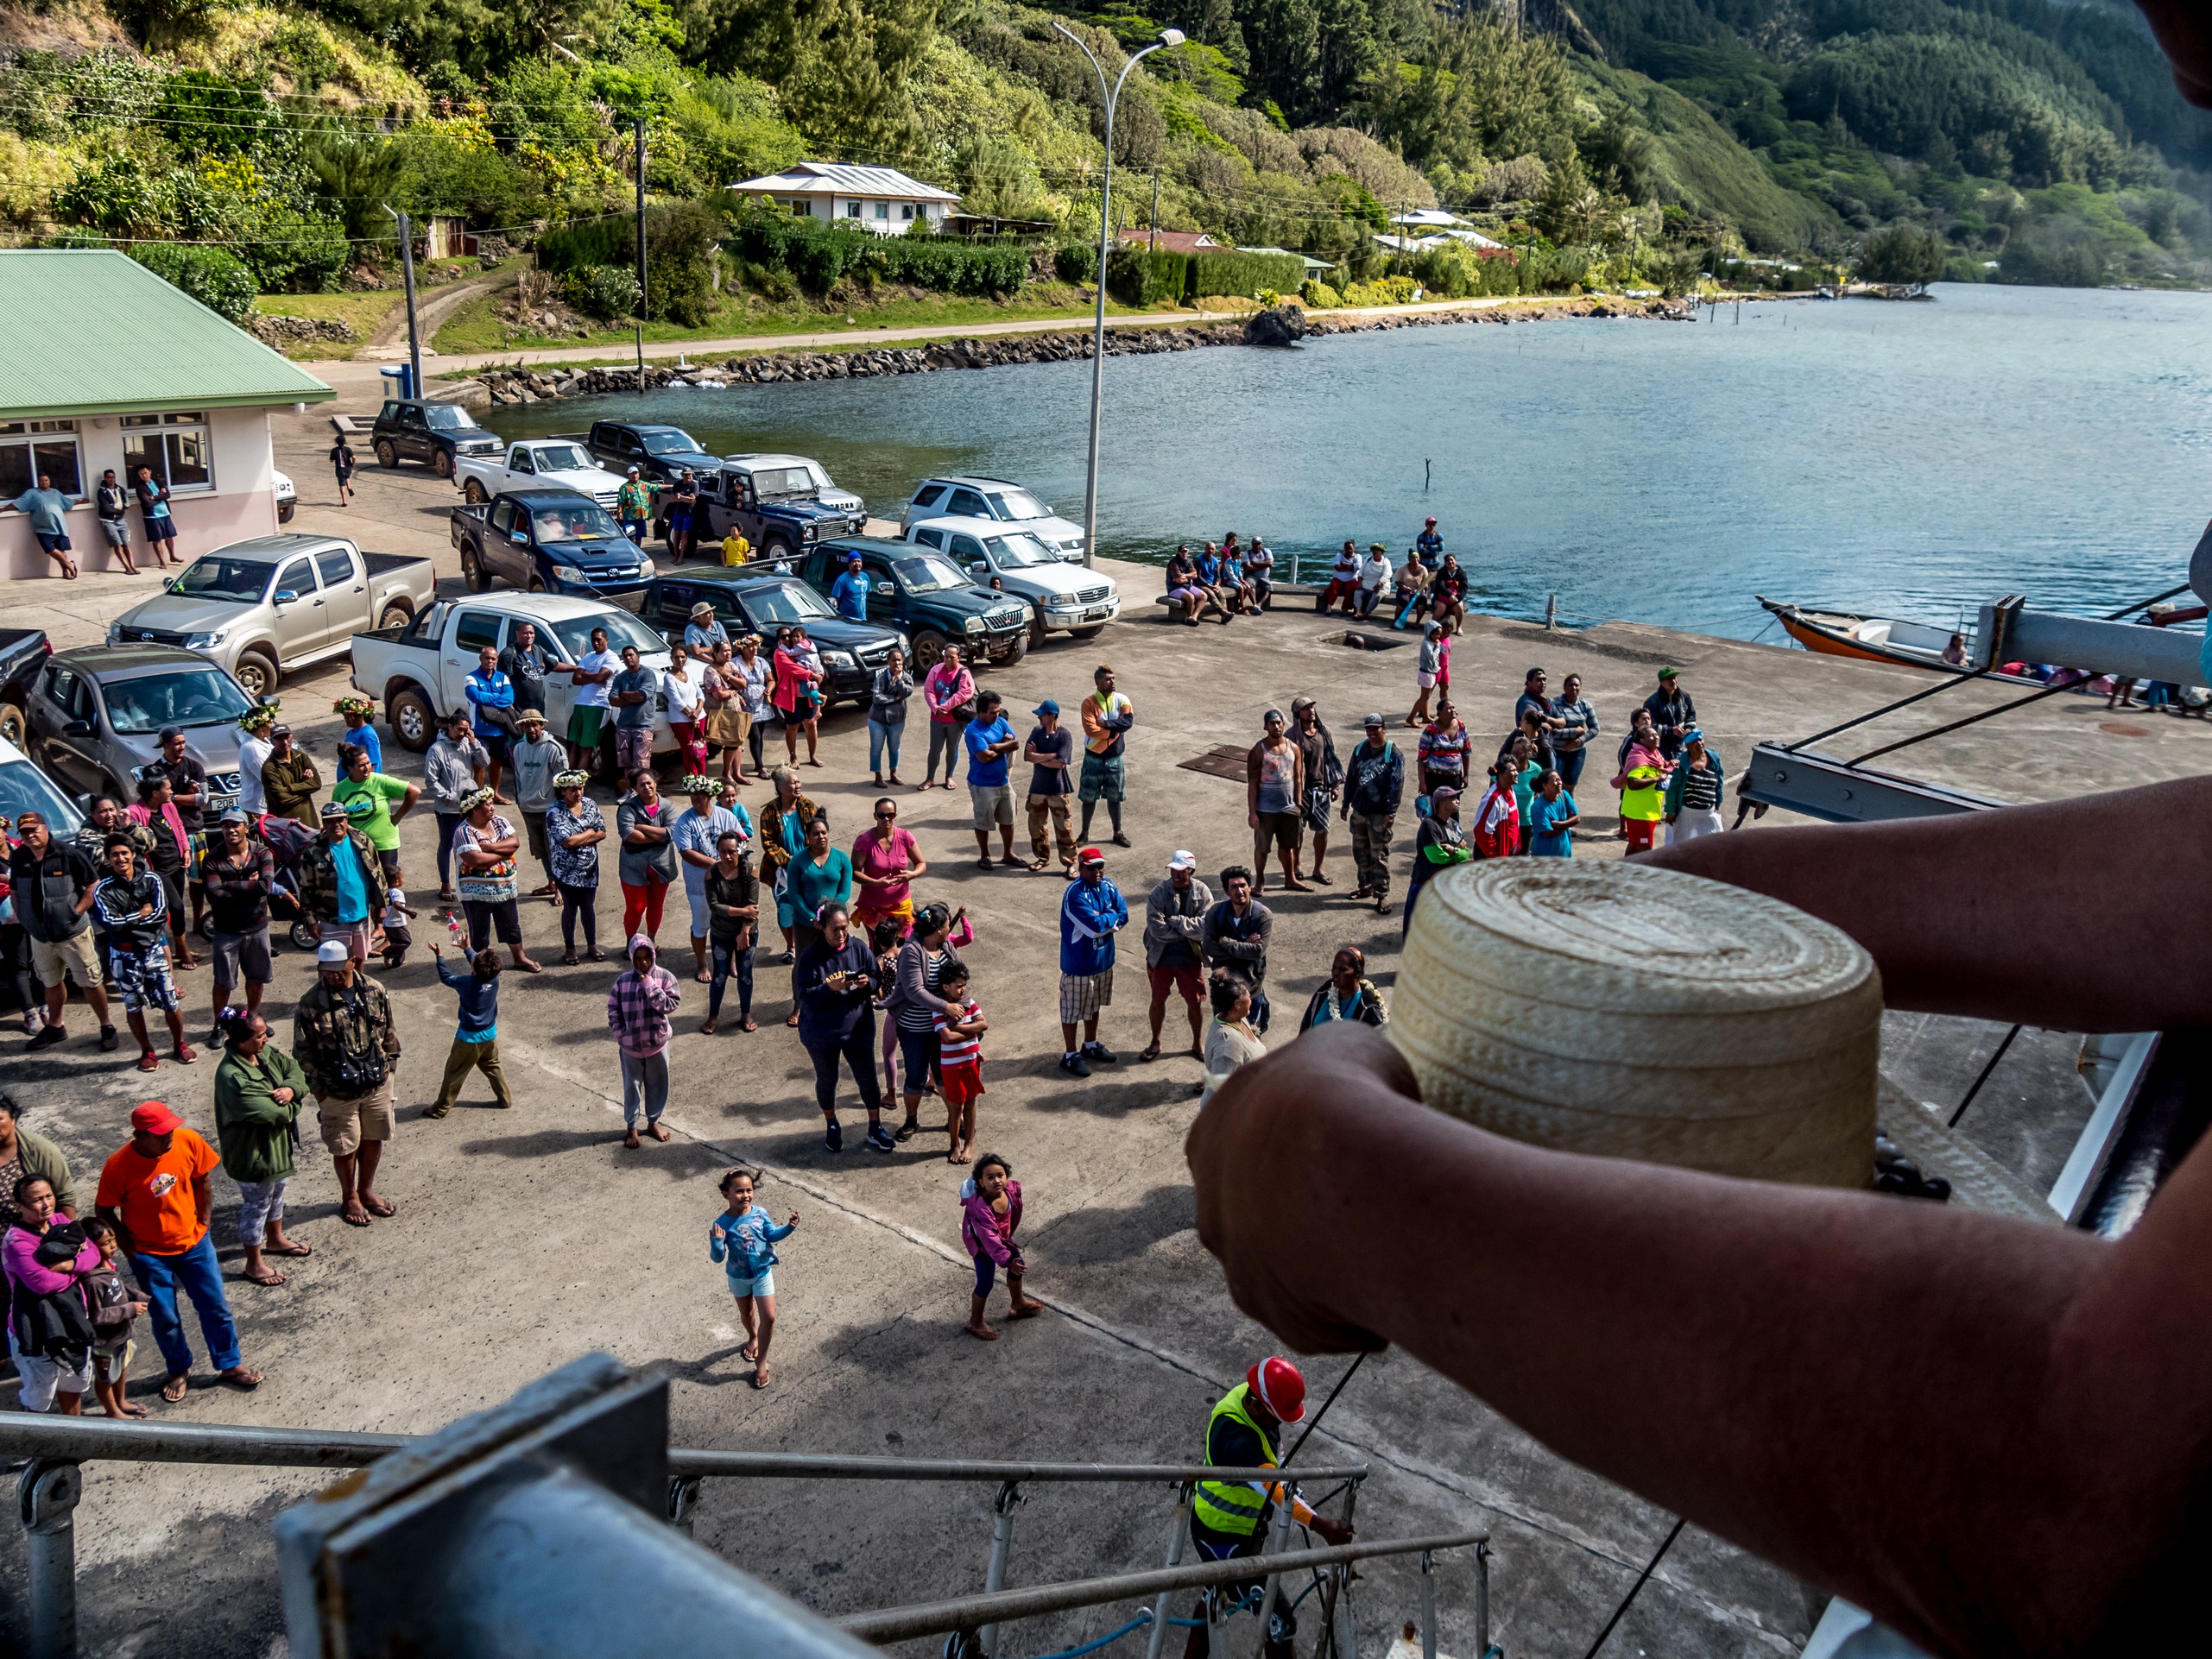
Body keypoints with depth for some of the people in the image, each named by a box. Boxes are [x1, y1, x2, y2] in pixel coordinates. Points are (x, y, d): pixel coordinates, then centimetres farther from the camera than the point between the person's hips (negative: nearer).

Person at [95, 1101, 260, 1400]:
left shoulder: (189, 1142, -18)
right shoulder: (118, 1166, -24)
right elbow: (104, 1212, -9)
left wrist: (203, 1223, 0)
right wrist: (131, 1250, -8)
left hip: (194, 1243, 2)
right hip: (150, 1255, -2)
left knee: (216, 1308, 11)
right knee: (165, 1319, 12)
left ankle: (230, 1364, 31)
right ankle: (179, 1371, 37)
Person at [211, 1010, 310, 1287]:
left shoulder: (265, 1054, -7)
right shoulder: (232, 1077, -34)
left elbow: (294, 1069, 2)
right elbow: (268, 1112, -35)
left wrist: (291, 1089, -20)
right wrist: (291, 1106, -15)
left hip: (277, 1143, 9)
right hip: (251, 1152, -9)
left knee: (276, 1193, 29)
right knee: (256, 1205, 9)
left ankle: (275, 1240, 53)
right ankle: (254, 1265, 28)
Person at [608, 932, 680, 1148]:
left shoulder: (665, 977, -10)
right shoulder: (623, 980, -9)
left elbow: (669, 1005, -20)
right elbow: (613, 1009, -3)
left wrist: (650, 985, -25)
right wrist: (621, 1035, -8)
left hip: (657, 1043, 0)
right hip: (630, 1045, 0)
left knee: (657, 1085, 15)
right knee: (632, 1086, 14)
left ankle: (653, 1122, 36)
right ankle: (631, 1126, 30)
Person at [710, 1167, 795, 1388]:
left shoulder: (760, 1213, -18)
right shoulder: (721, 1224, -24)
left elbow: (772, 1235, -4)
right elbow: (717, 1257, -21)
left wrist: (788, 1227, -22)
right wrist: (717, 1241, -41)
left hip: (763, 1273, 1)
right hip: (738, 1277, 0)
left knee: (768, 1316, -3)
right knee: (746, 1314, 23)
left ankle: (761, 1362, 12)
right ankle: (753, 1338, 55)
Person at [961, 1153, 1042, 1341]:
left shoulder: (1011, 1189, -23)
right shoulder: (980, 1207, -43)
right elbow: (989, 1238, -41)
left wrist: (1009, 1237, 14)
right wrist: (1007, 1260, -44)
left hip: (1002, 1236, 8)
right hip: (982, 1244, -8)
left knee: (1017, 1266, 23)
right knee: (986, 1283, 1)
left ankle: (1019, 1304, 51)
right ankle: (975, 1323, 27)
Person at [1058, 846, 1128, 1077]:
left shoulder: (1108, 886, -1)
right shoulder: (1074, 894, -26)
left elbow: (1123, 917, -4)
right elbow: (1094, 927, -30)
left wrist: (1102, 920, -20)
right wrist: (1111, 916, -13)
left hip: (1103, 959, 8)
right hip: (1078, 962, -8)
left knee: (1094, 1005, 24)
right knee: (1073, 1009, 8)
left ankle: (1091, 1045, 43)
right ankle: (1070, 1056, 22)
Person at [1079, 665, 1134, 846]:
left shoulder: (1121, 700, -2)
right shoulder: (1089, 703, -11)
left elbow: (1128, 721, -18)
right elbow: (1090, 729, -22)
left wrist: (1105, 724, -22)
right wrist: (1114, 730, -17)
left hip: (1114, 758, 2)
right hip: (1094, 758, -2)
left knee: (1114, 797, 12)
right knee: (1089, 797, 8)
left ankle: (1117, 833, 25)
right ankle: (1085, 833, 23)